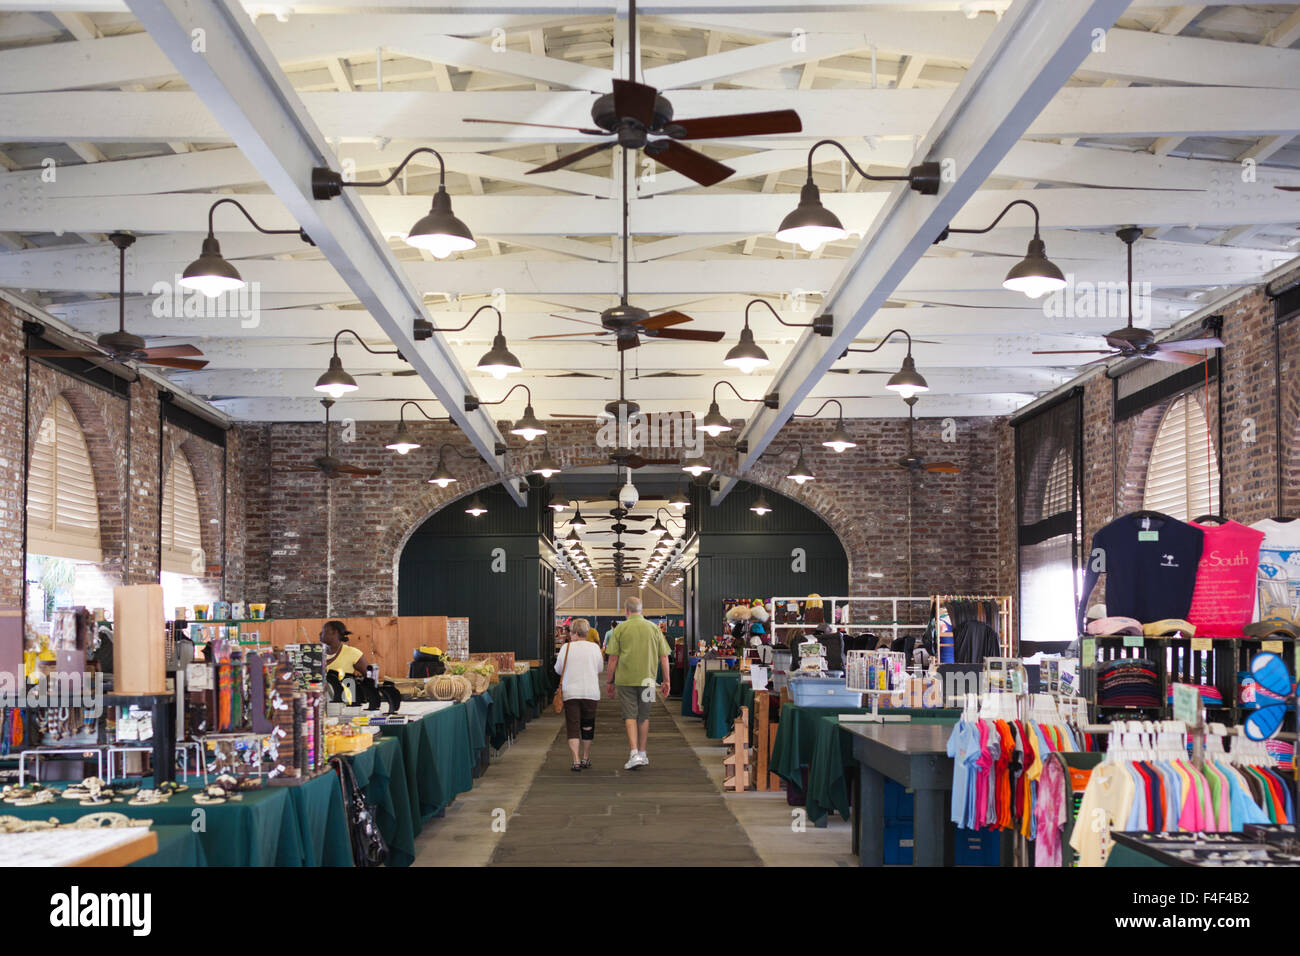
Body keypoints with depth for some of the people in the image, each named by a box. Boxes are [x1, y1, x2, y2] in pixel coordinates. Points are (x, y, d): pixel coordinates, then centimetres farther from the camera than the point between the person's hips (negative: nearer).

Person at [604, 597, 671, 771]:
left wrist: (609, 681, 6)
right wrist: (666, 681, 10)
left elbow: (613, 658, -3)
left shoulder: (620, 629, -2)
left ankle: (635, 754, -15)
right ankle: (642, 754, 23)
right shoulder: (653, 628, 4)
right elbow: (664, 657, 4)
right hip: (647, 678, 2)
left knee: (630, 716, -1)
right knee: (644, 717, 15)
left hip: (625, 679, -2)